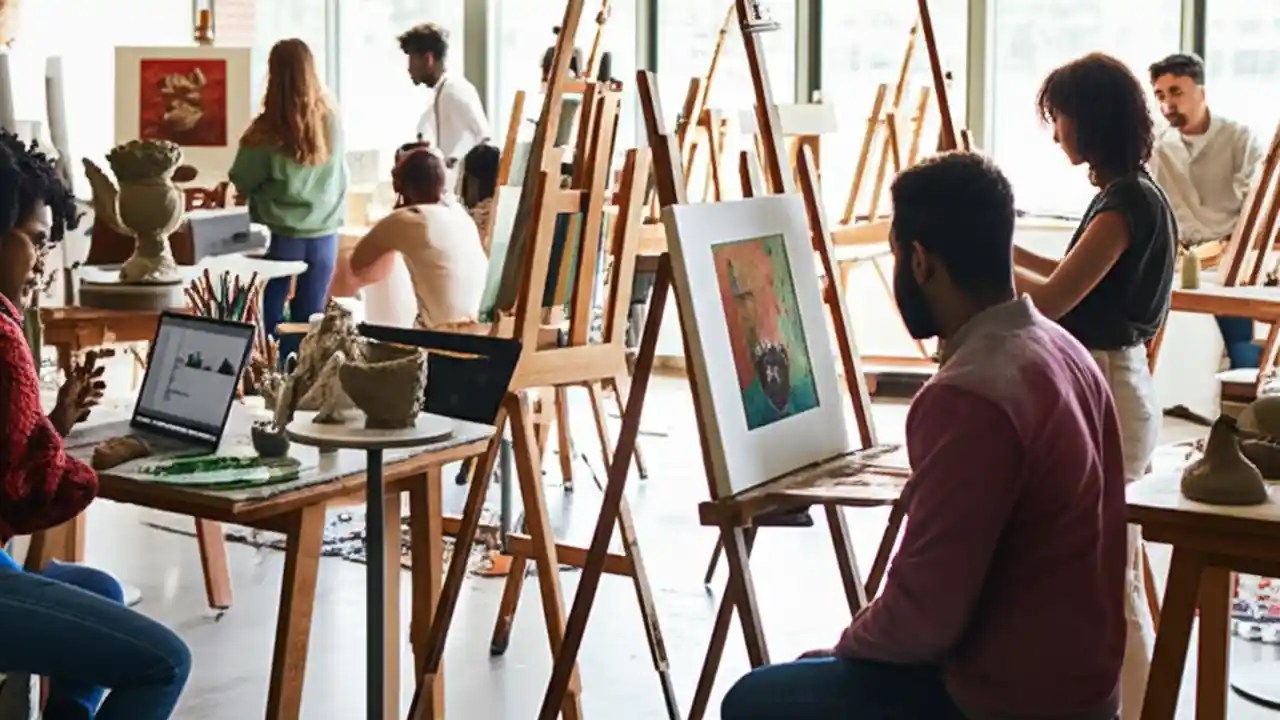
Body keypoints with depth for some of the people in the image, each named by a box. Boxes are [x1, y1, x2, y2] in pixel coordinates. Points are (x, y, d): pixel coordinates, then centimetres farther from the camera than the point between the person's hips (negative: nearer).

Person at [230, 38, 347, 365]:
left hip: (280, 235, -3)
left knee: (272, 317, 9)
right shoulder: (332, 121, -4)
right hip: (323, 233, 3)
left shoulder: (267, 130, -14)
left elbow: (242, 182, -2)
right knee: (311, 319, 9)